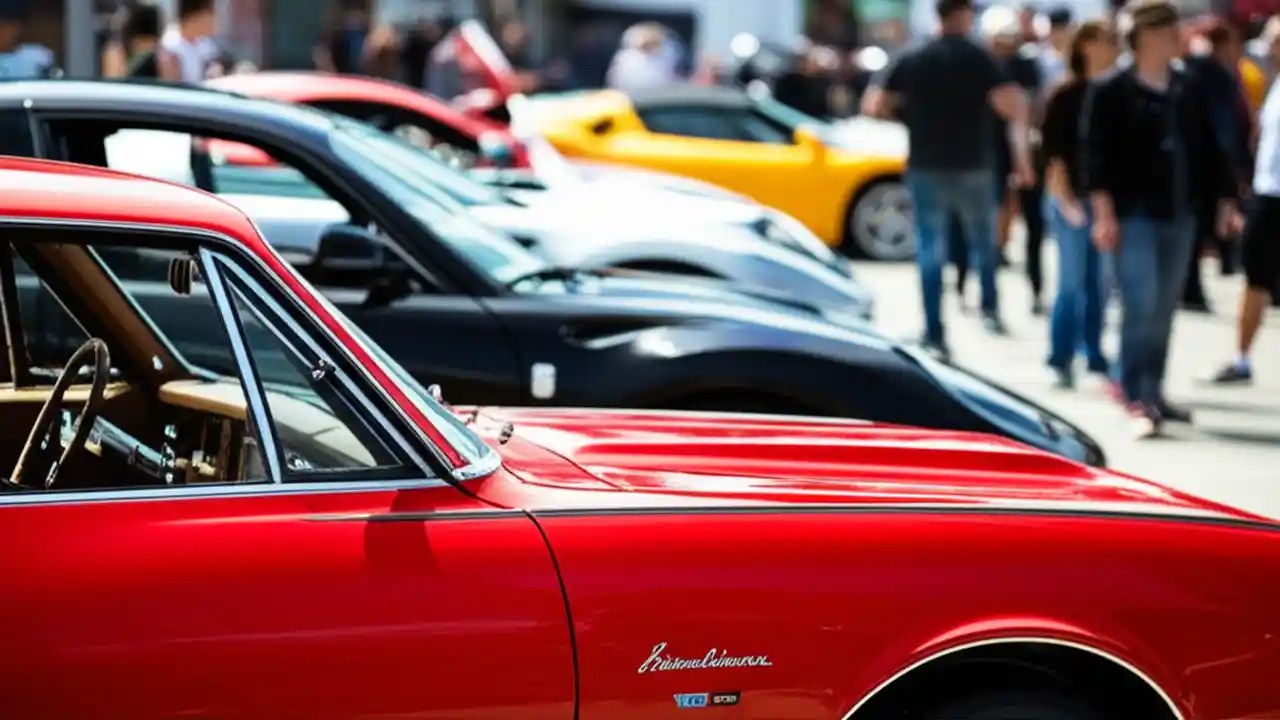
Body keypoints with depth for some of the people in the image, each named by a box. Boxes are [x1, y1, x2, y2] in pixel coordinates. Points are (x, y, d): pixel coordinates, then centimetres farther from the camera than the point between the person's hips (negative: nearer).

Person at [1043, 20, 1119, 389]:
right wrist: (1066, 202, -13)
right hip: (1074, 200, -4)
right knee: (1073, 282, -1)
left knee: (1100, 285, 8)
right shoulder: (1066, 97, -6)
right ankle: (1061, 361, 8)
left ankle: (1095, 357, 17)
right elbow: (1054, 154, -8)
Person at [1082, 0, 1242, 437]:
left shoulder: (1188, 91, 10)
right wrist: (1104, 213, -16)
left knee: (1164, 310, 11)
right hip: (1135, 217, -6)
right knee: (1141, 307, -13)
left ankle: (1153, 393, 21)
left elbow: (1208, 150, 15)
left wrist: (1225, 201, 11)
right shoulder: (1111, 90, -6)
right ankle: (1139, 401, -10)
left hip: (1179, 217, 6)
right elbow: (1097, 154, -10)